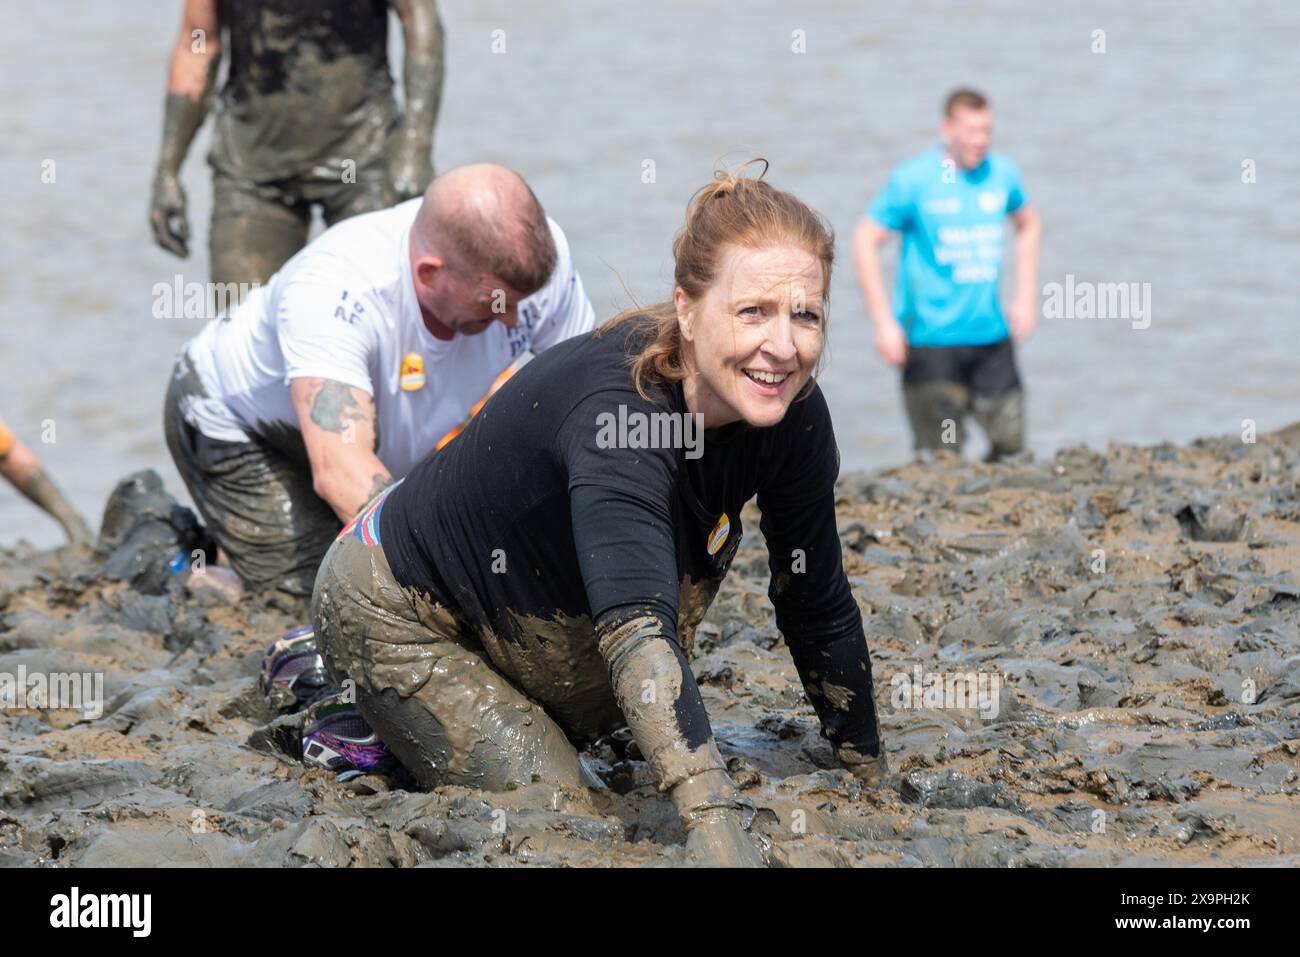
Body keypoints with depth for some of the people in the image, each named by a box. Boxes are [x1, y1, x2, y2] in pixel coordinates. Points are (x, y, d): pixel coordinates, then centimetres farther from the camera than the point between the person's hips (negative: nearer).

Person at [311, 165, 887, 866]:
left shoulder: (792, 416, -19)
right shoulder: (615, 414, -41)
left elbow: (819, 609, -4)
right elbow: (637, 628, -53)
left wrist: (872, 781, 0)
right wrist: (715, 824, -64)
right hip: (398, 615, -8)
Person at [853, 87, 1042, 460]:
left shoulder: (1002, 173, 5)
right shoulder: (913, 179, -9)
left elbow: (1028, 224, 25)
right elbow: (865, 242, -4)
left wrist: (1025, 296, 16)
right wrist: (884, 323, -10)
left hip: (991, 336, 5)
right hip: (931, 341, -5)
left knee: (1011, 443, 2)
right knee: (941, 455, -7)